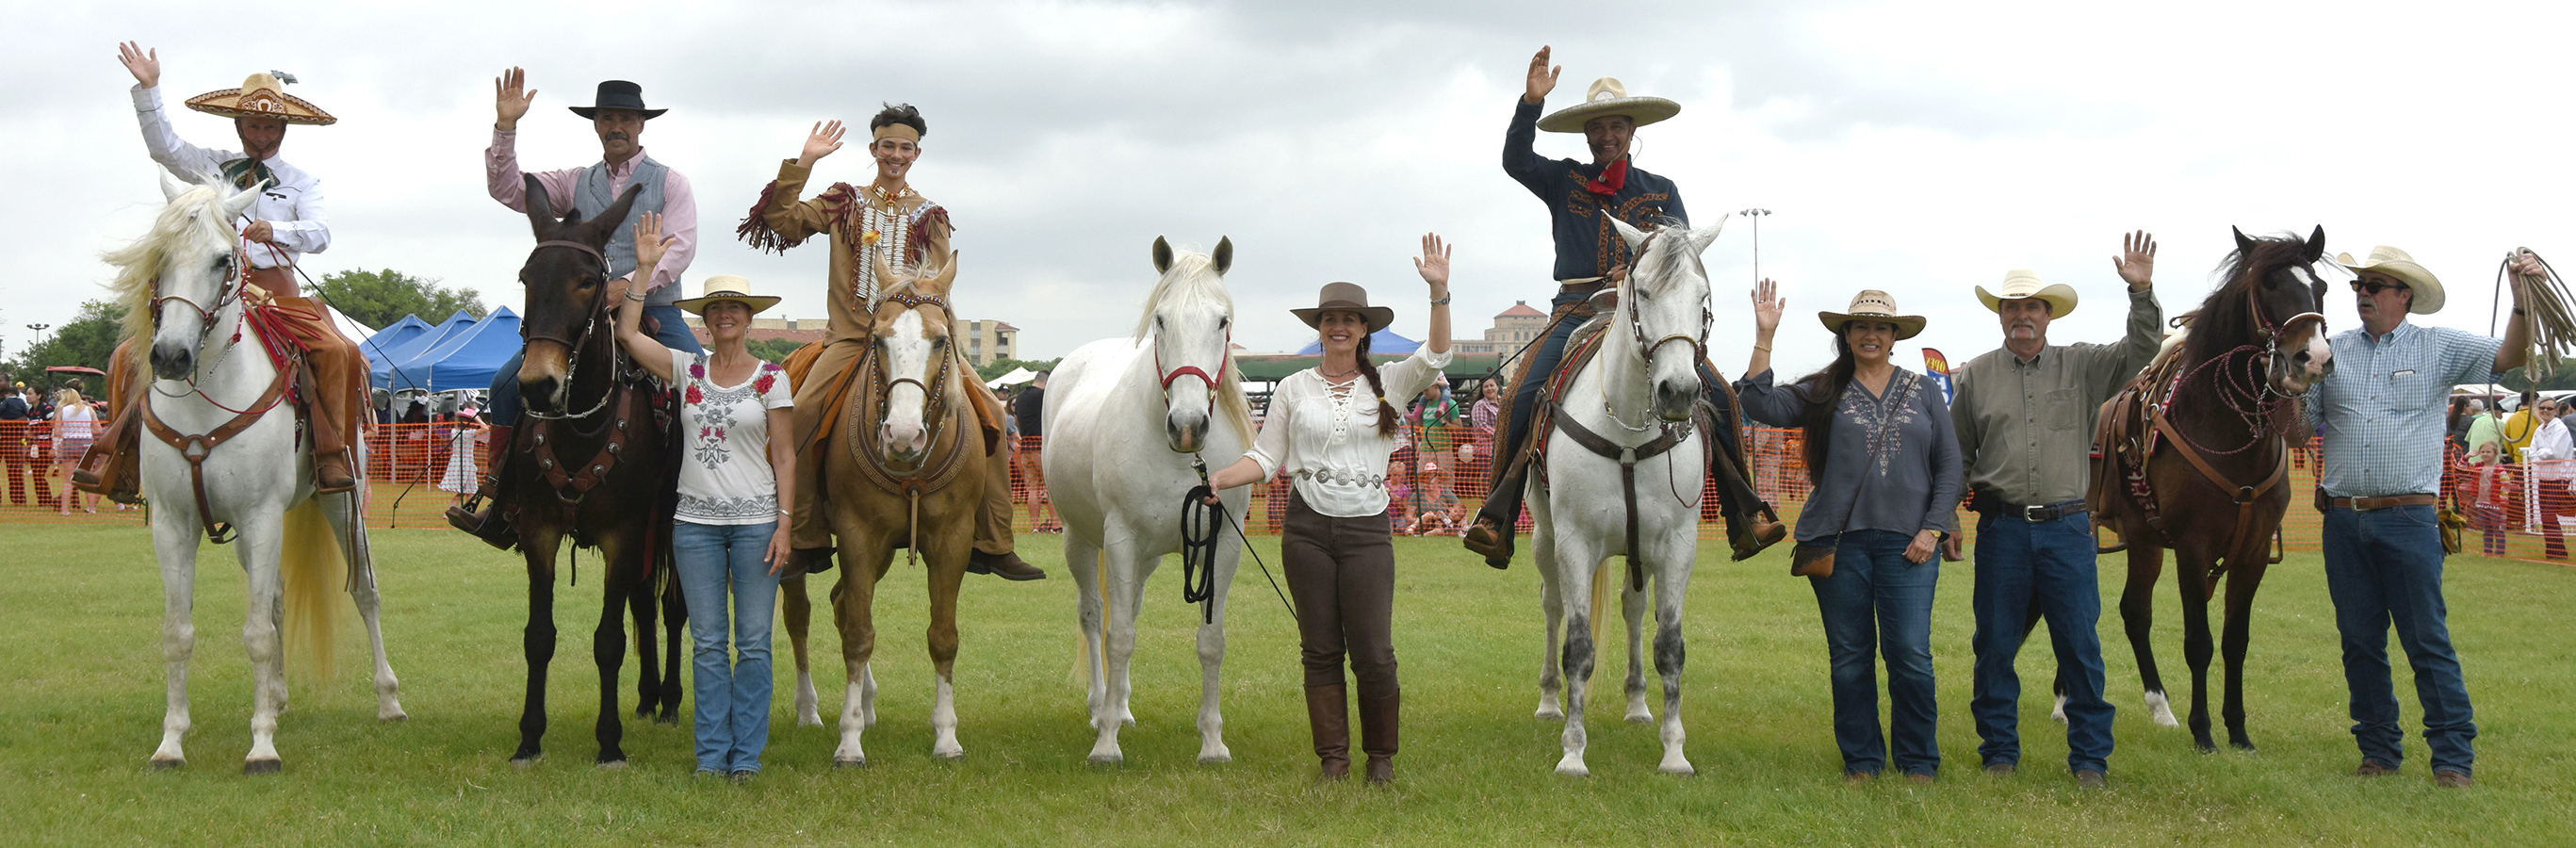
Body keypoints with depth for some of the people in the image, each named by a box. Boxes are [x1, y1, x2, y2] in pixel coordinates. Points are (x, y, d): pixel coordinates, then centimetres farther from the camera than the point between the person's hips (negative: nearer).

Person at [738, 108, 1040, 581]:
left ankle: (992, 546, -8)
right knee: (805, 410, -27)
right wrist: (804, 163, -4)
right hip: (852, 336, -1)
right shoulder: (844, 204, 15)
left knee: (990, 413, -16)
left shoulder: (930, 216, 17)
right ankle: (808, 542, -15)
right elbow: (782, 221, 2)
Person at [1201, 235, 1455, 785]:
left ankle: (1381, 755, 13)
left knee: (1374, 652, -4)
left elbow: (1435, 357, -10)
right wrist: (1221, 480, -10)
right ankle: (1333, 756, 15)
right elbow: (1266, 456, 7)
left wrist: (1439, 292, -21)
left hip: (1368, 529, -1)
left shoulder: (1386, 384, 5)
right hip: (1308, 528, 1)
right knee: (1321, 650, 5)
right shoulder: (1293, 389, 8)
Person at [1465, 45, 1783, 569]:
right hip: (1576, 312, -1)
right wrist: (1530, 102, -16)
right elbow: (1515, 160, -3)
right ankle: (1497, 517, -20)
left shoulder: (1661, 191, 15)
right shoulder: (1563, 181, 13)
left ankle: (1744, 518, -9)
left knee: (1717, 395, -15)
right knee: (1523, 396, -24)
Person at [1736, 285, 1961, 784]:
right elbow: (1762, 406, -5)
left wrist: (1932, 529, -1)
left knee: (1910, 655, -5)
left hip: (1907, 542, 0)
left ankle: (1918, 762, 10)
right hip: (1839, 542, 1)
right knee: (1849, 656, 6)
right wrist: (1764, 338, -10)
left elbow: (1949, 466, 10)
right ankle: (1861, 760, 18)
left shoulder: (1924, 392, 11)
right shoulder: (1824, 393, 8)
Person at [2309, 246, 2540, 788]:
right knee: (2360, 641, 8)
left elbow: (2506, 358, -7)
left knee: (2428, 641, -4)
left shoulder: (2439, 347, 4)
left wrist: (2523, 300, -20)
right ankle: (2378, 750, 18)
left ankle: (2454, 758, 1)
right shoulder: (2332, 351, 11)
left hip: (2408, 519, -3)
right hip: (2343, 520, 3)